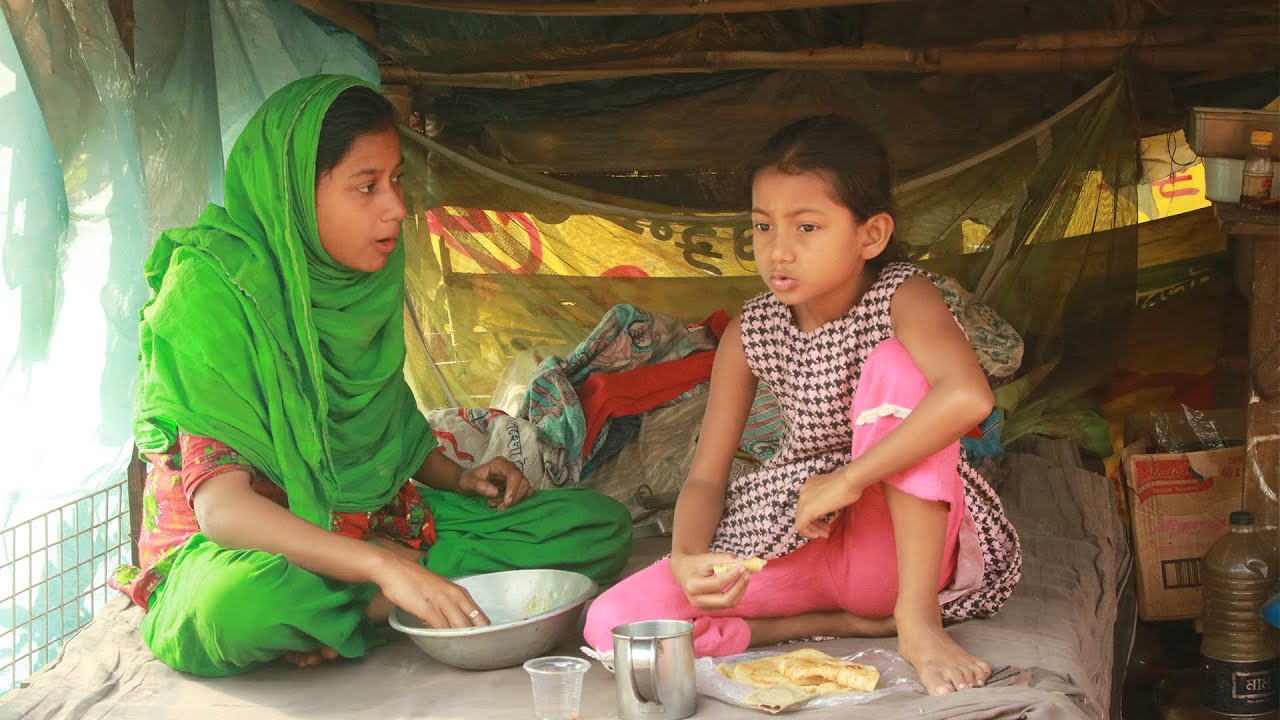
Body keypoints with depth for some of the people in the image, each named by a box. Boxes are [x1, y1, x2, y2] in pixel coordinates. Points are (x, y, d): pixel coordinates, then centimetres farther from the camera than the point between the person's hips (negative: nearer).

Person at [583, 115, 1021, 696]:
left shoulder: (901, 297, -16)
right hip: (794, 537, 4)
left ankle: (917, 616, -25)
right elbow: (706, 477, -1)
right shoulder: (750, 332, -3)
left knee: (895, 362, -29)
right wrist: (686, 557, -23)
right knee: (612, 624, -17)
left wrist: (847, 480, -31)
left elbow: (968, 397, -39)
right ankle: (843, 624, -10)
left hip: (898, 542, -4)